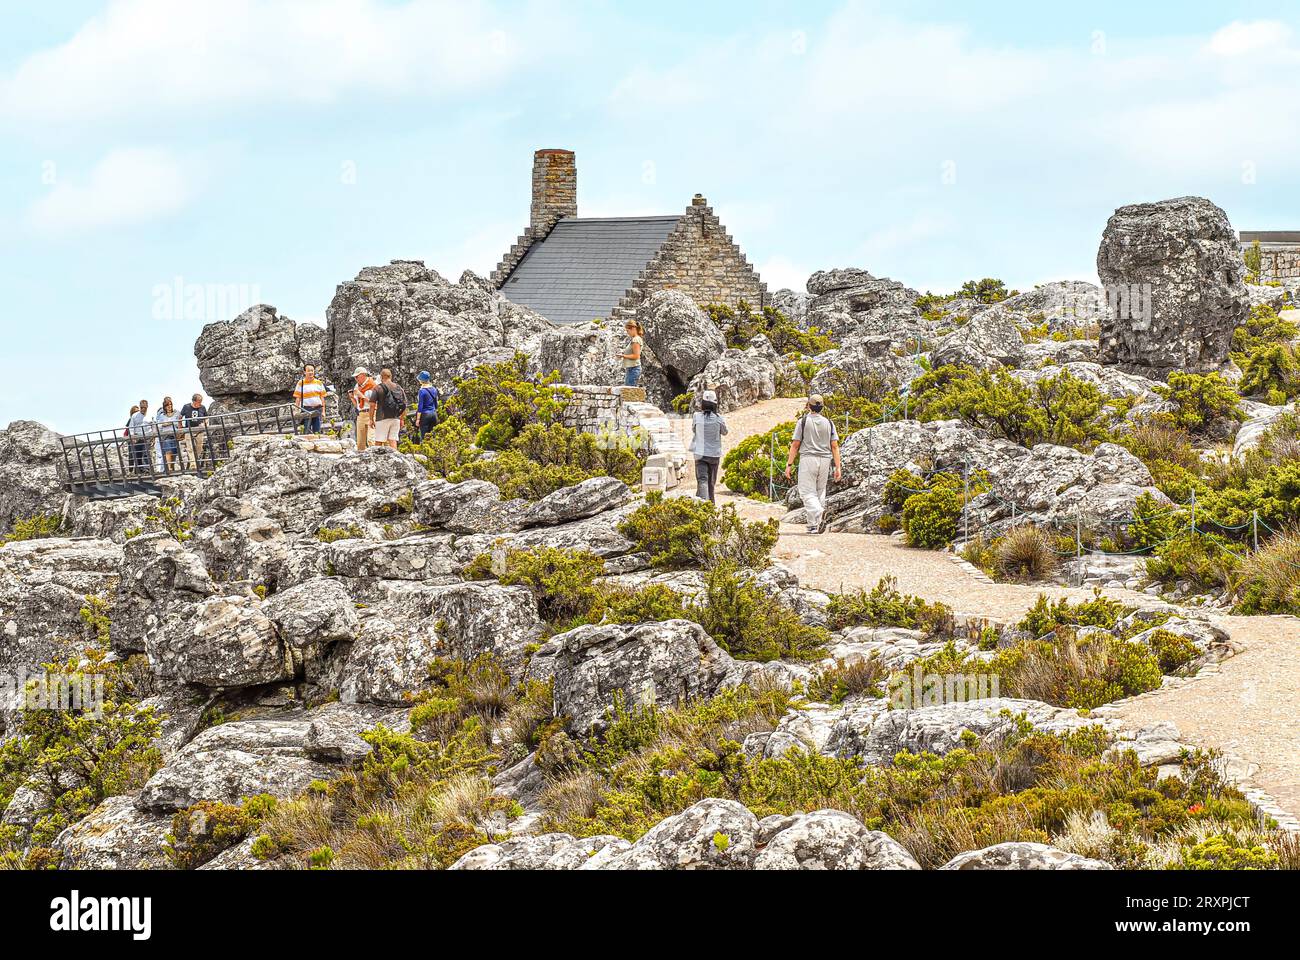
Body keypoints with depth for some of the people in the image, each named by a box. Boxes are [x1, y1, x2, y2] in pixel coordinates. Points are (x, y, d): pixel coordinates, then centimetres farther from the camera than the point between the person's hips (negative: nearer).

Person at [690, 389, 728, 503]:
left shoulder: (697, 417, -9)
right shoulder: (718, 418, -9)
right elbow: (724, 432, 8)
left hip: (700, 454, -1)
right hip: (714, 454, 1)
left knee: (702, 480, -9)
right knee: (711, 482, 15)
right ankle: (710, 503, 24)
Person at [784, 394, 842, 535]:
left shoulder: (803, 421, -3)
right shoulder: (828, 423, 6)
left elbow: (795, 445, -5)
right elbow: (835, 446, 2)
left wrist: (789, 465, -1)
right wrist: (838, 467, 3)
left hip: (808, 459, -4)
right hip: (825, 460, 4)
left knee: (807, 492, -4)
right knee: (820, 492, 13)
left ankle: (817, 511, -32)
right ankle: (815, 524, 12)